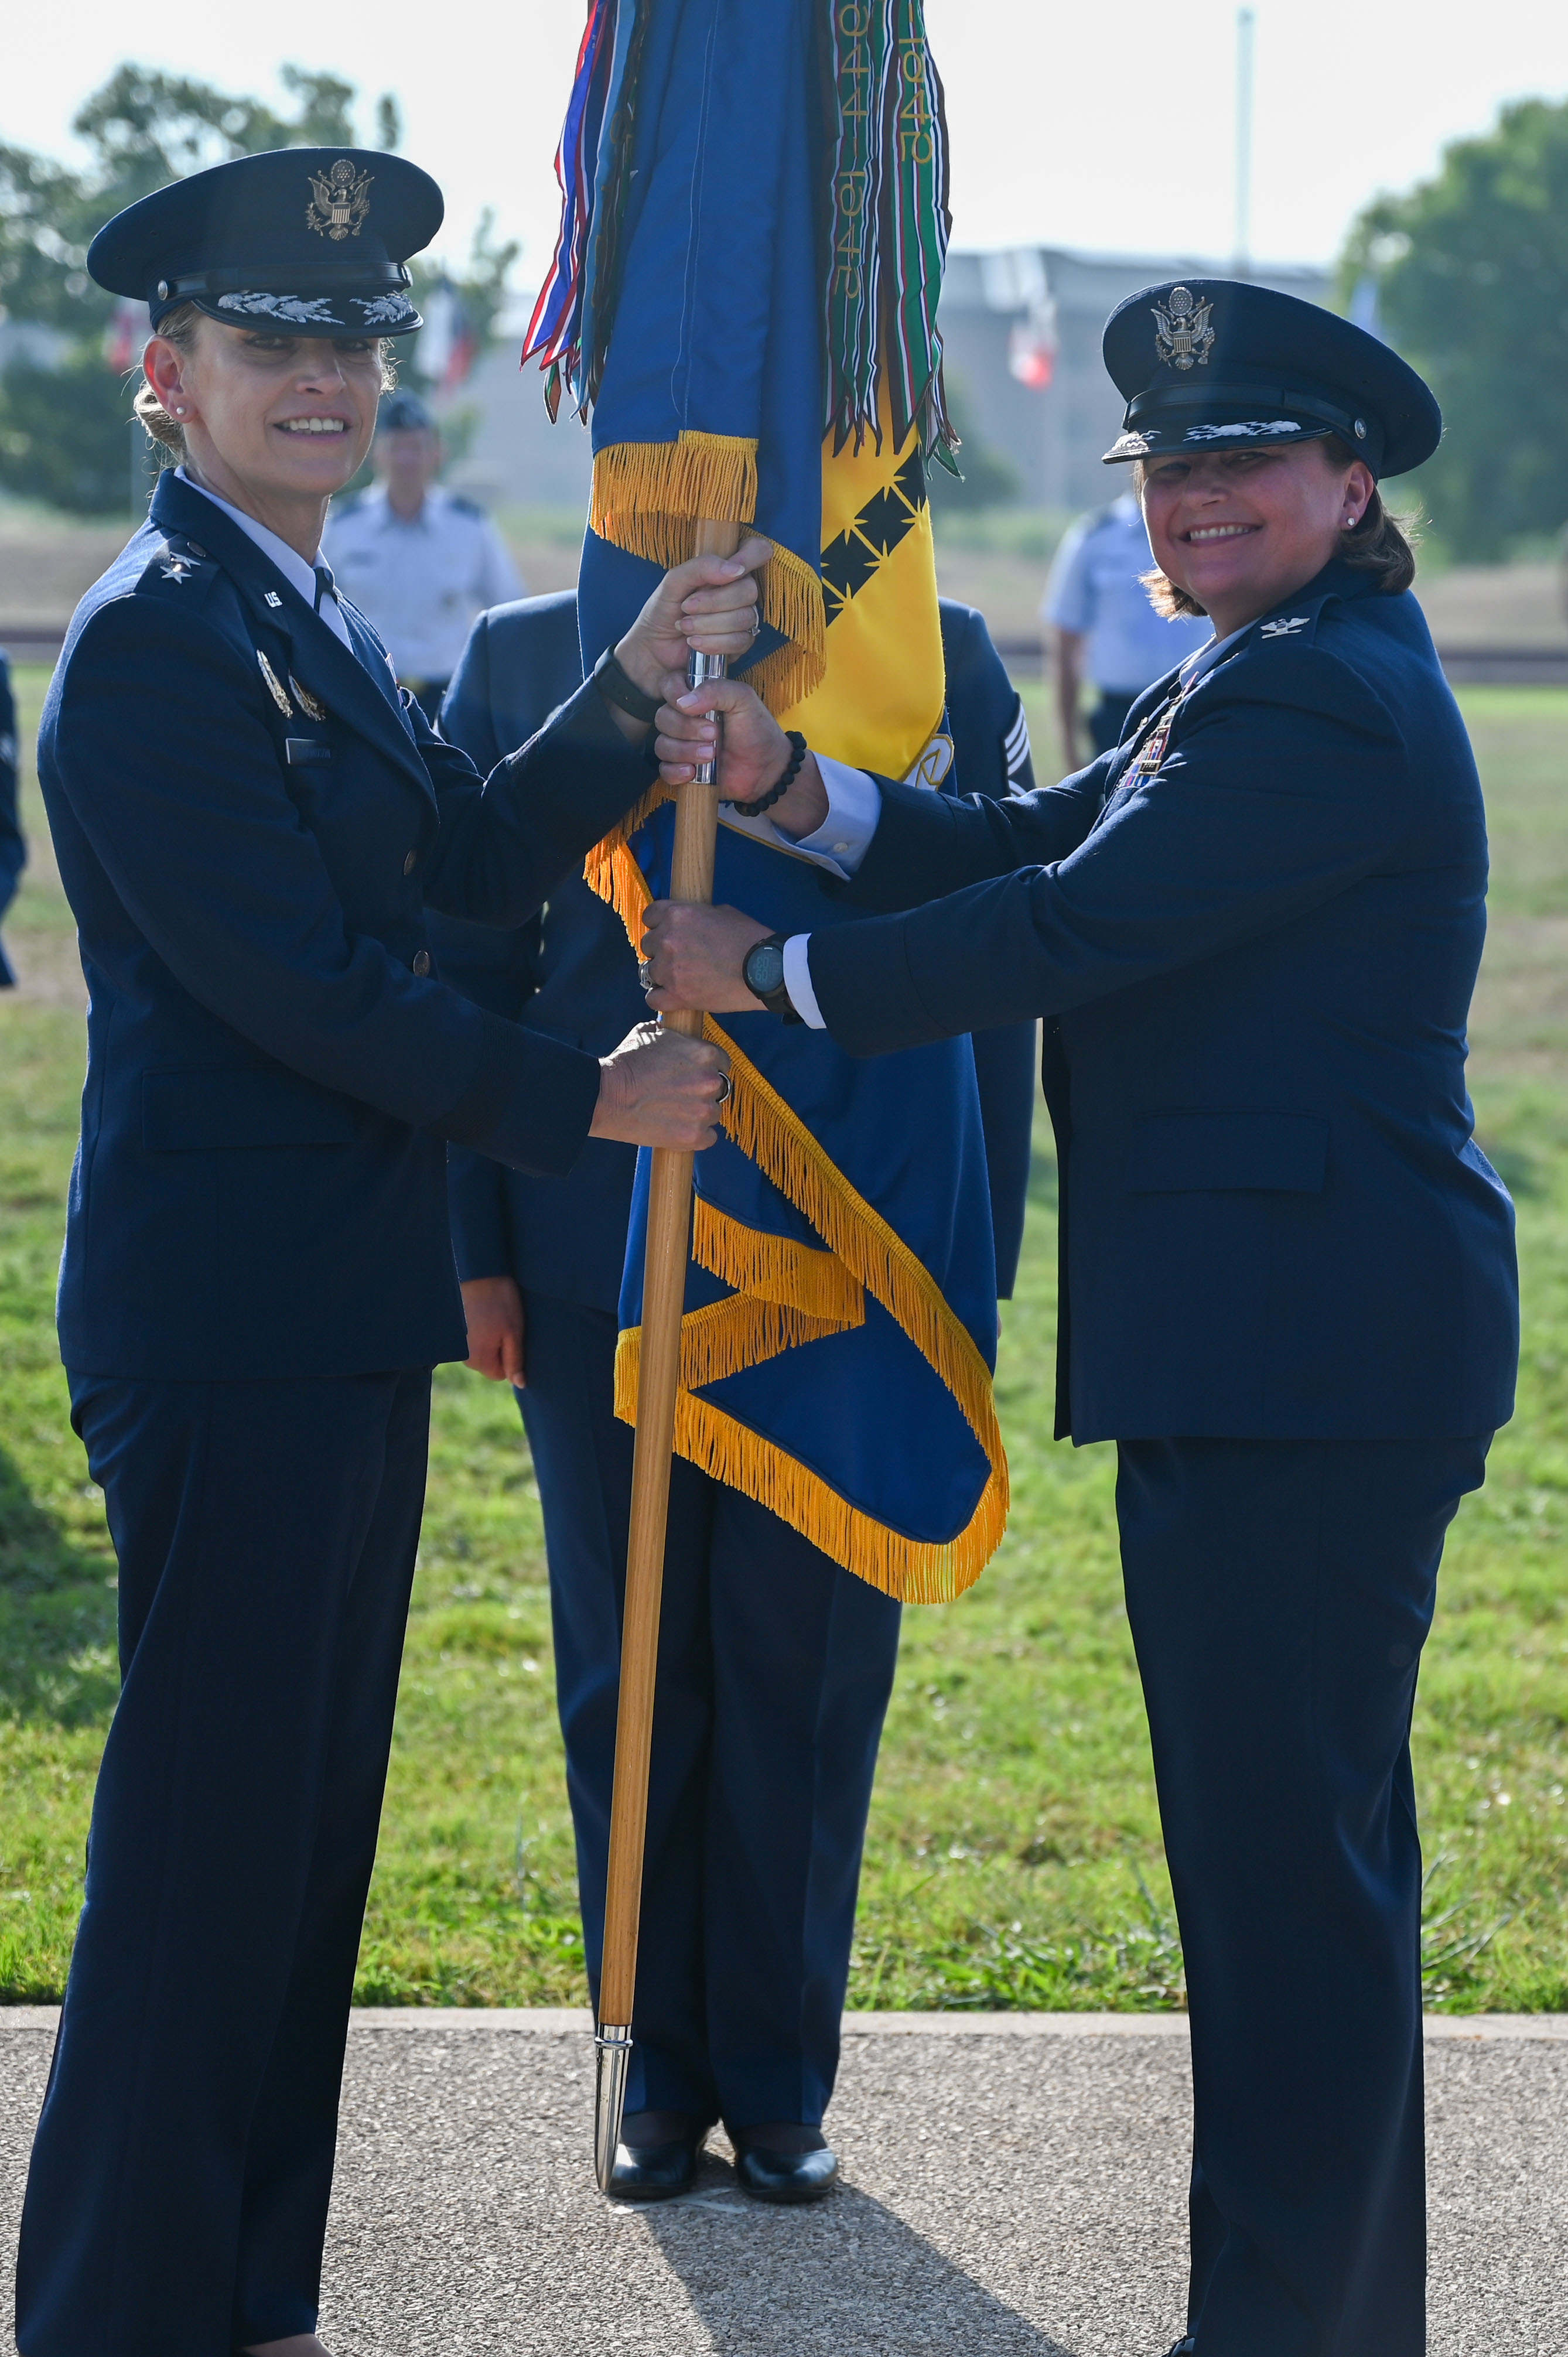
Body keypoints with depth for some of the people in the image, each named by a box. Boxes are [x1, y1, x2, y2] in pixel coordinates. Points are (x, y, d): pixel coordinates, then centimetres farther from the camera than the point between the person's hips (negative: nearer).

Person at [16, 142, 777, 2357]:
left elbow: (473, 861, 10)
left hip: (342, 1320, 10)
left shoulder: (319, 629, 17)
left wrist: (633, 692, -4)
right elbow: (293, 978, -18)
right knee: (205, 1835, -5)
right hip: (225, 1324, -10)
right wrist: (581, 1100, -11)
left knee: (307, 1831, 14)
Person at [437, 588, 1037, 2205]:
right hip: (599, 1262, 1)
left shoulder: (938, 659, 1)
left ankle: (779, 2081, 18)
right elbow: (470, 969, 7)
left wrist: (972, 1260, -2)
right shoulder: (522, 660, 4)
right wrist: (478, 1249, 1)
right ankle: (662, 2072, 20)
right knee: (629, 1677, 8)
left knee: (807, 1680, 5)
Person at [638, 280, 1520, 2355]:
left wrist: (771, 969, -7)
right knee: (1300, 1835, 17)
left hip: (1306, 1366, -11)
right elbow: (1035, 848, 14)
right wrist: (796, 793, -1)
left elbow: (1074, 925, -18)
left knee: (1287, 1850, -7)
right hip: (1279, 1351, 11)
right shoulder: (1254, 683, 20)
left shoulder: (1328, 704, -15)